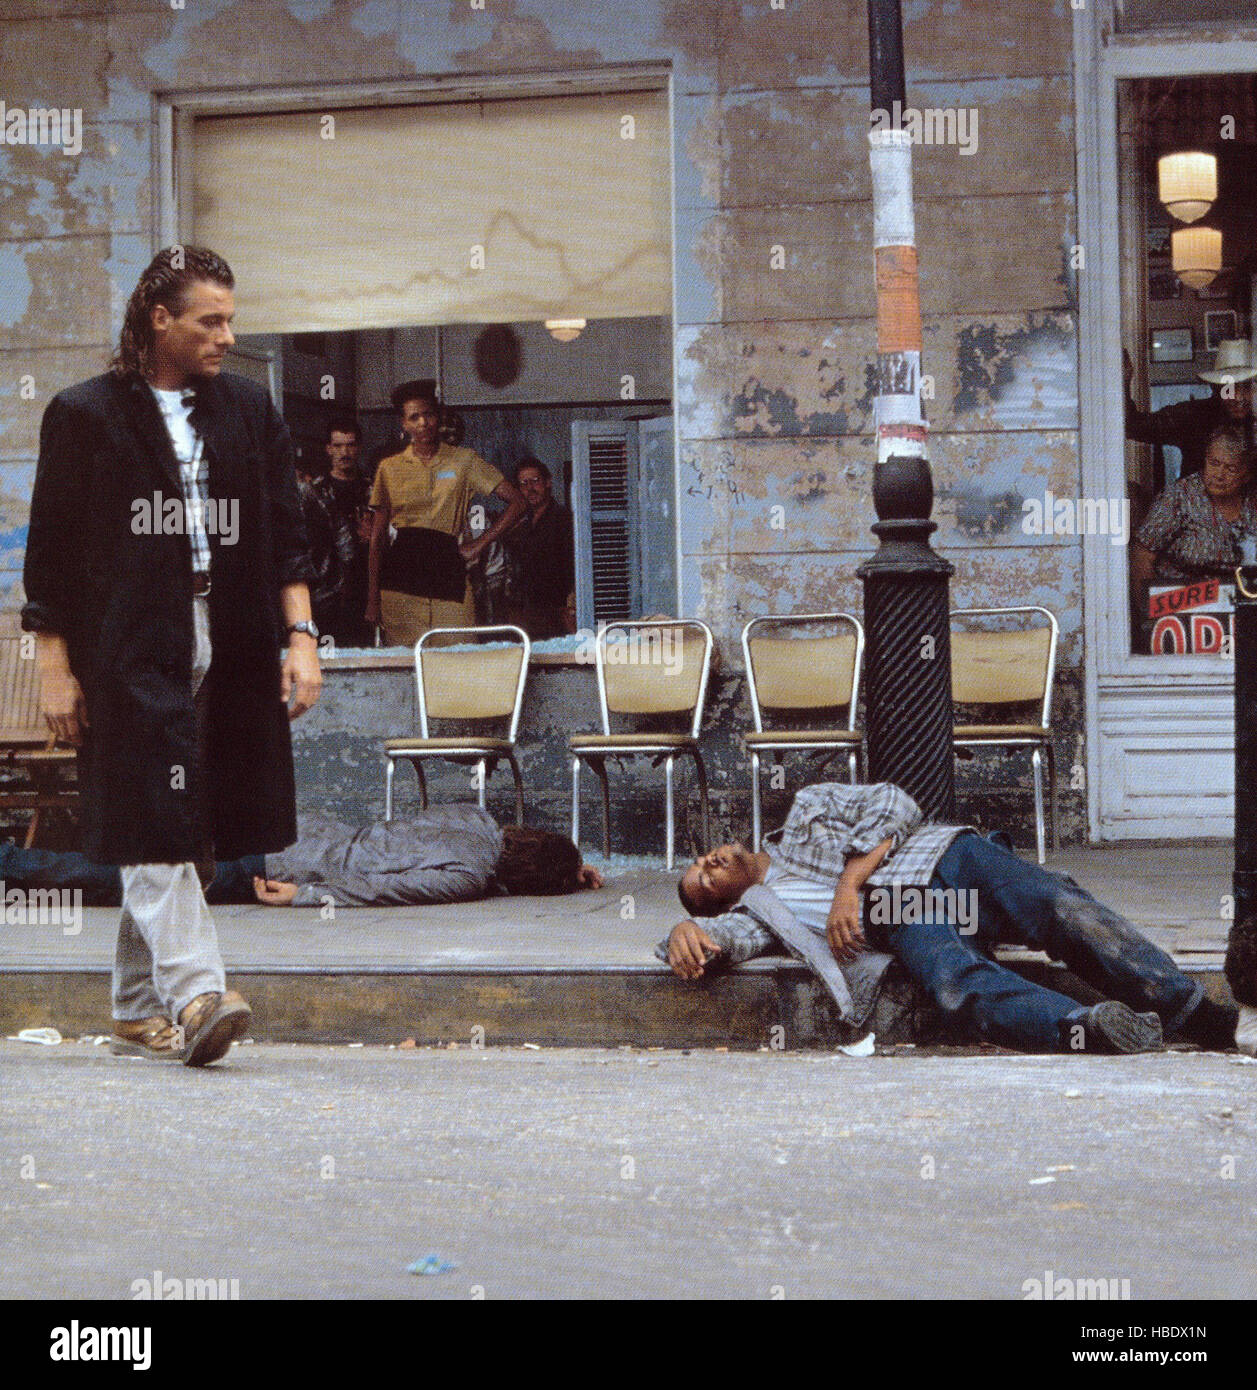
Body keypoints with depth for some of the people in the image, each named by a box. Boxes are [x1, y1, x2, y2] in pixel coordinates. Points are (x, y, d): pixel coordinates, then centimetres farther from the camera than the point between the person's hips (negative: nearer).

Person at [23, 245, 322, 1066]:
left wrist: (300, 637, 3)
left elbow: (286, 537, 14)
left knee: (186, 839, 6)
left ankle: (138, 1008, 15)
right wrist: (55, 667, -3)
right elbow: (51, 553, 2)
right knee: (156, 828, -14)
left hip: (230, 656, 4)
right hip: (130, 654, -4)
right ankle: (194, 996, -21)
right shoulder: (86, 415, 2)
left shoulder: (249, 412, 14)